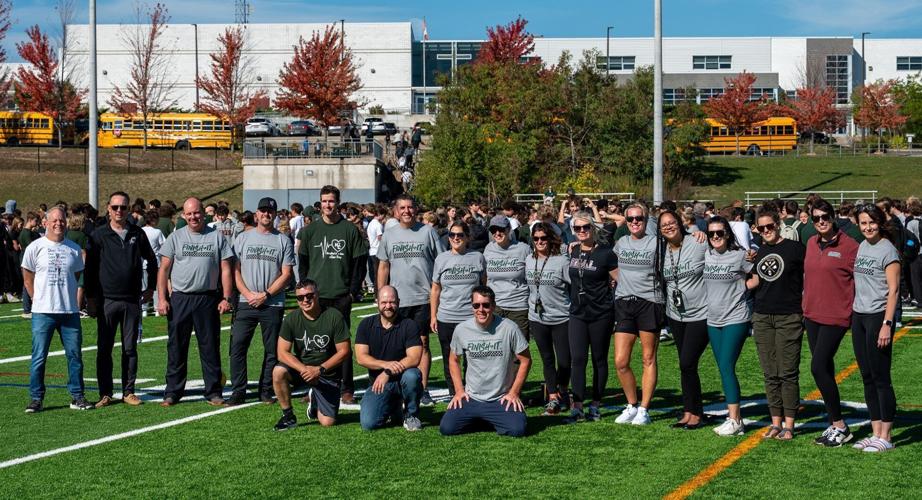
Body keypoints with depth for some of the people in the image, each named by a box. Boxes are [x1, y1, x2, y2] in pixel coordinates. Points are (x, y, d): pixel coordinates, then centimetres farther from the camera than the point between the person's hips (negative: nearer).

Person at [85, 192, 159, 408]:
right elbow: (90, 268, 2)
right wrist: (90, 297, -2)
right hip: (106, 301, -1)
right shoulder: (99, 235, 1)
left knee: (130, 349, 5)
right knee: (104, 349, 1)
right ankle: (105, 394, 7)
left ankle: (129, 392, 13)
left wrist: (151, 288, 14)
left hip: (132, 301, 2)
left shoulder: (138, 234, 6)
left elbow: (151, 260, 18)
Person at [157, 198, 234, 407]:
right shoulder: (175, 237, 6)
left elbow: (225, 269, 5)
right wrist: (162, 299, -4)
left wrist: (226, 298, -3)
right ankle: (172, 392, 10)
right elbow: (164, 270, 4)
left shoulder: (216, 237, 6)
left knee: (210, 347, 4)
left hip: (208, 299, 0)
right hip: (179, 299, 0)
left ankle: (213, 392, 11)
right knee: (176, 348, 3)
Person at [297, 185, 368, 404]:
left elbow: (360, 262, 4)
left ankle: (347, 389, 4)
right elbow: (302, 262, 12)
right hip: (315, 296, 2)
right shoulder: (310, 230, 9)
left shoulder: (350, 230, 3)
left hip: (341, 296, -2)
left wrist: (353, 290, -3)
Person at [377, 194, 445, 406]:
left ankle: (423, 390, 5)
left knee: (422, 343, 0)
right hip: (396, 300, 2)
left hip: (423, 298, -2)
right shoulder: (389, 234, 9)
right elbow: (383, 267, 13)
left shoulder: (427, 231, 2)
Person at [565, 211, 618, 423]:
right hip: (577, 313, 4)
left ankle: (595, 406, 15)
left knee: (599, 360, 7)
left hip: (601, 314, -4)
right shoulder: (572, 251, 6)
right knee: (578, 359, -5)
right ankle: (577, 407, -4)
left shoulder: (605, 253, -8)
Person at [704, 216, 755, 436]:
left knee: (726, 367, -13)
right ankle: (736, 418, 15)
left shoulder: (739, 256, -8)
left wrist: (745, 286, -7)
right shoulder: (705, 255, 5)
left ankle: (733, 420, -10)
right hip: (713, 319, 6)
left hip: (736, 319, -6)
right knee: (724, 369, 8)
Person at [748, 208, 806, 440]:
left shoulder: (795, 248, -2)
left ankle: (789, 425, 1)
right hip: (762, 317, 5)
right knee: (770, 374, 7)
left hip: (789, 317, -5)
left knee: (788, 373, -4)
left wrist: (804, 310, -7)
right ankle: (776, 422, 14)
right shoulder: (760, 252, 14)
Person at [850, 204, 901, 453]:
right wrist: (853, 314, 14)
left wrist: (887, 324, -20)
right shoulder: (862, 246, 12)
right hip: (859, 316, 8)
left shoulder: (888, 250, -10)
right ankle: (876, 433, 17)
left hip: (878, 317, -8)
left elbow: (893, 290, -14)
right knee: (867, 378, 10)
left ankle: (886, 437, 1)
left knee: (881, 378, -4)